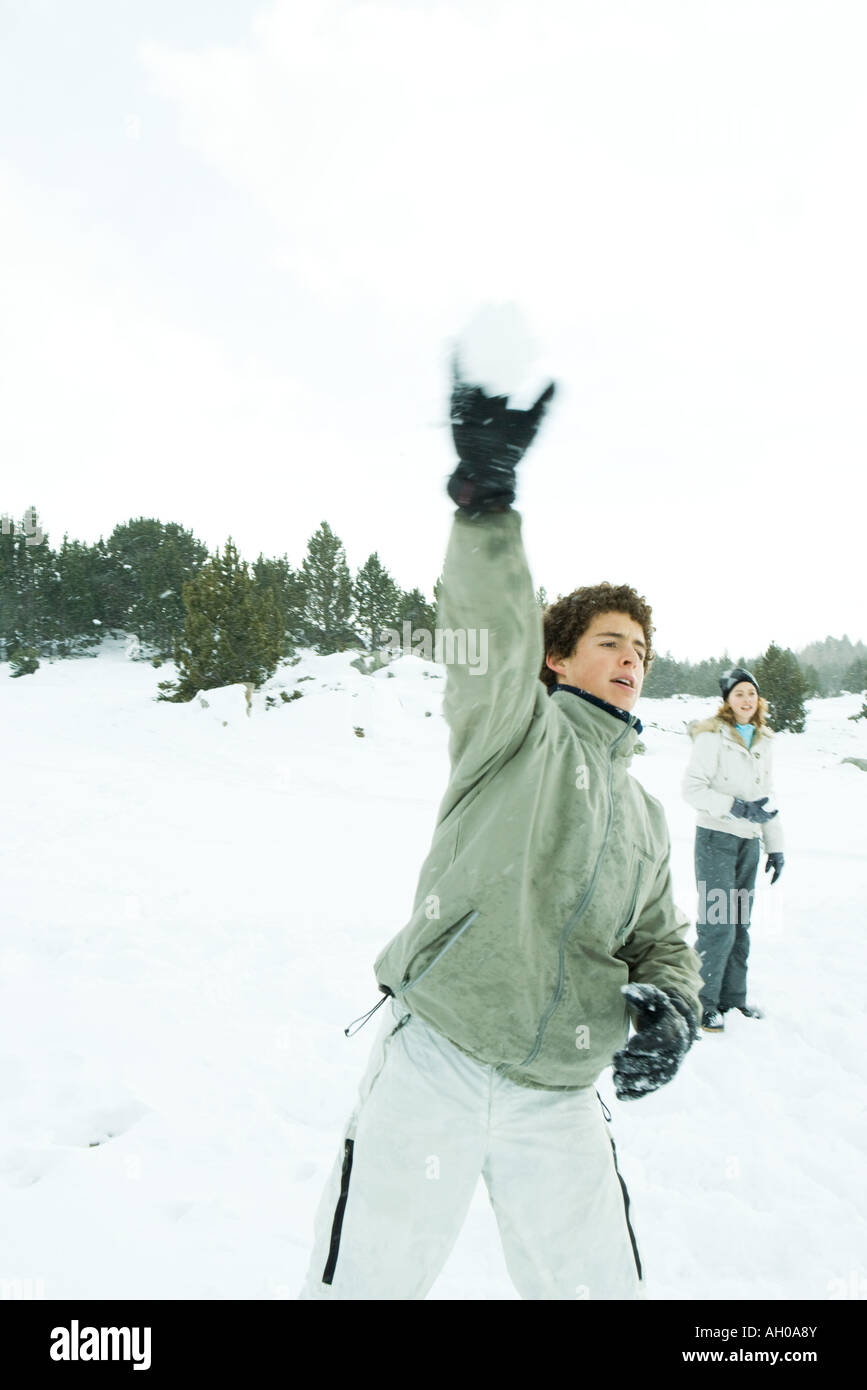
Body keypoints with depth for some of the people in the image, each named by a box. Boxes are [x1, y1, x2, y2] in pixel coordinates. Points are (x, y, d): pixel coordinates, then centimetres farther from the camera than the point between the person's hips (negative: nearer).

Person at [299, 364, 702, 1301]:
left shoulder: (644, 814, 18)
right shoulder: (517, 728, -1)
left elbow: (662, 936, 21)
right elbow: (491, 637, -21)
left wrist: (672, 1002, -2)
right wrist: (487, 493, -38)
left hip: (559, 1102, 5)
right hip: (431, 1067, -5)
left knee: (596, 1288, 9)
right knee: (365, 1284, 4)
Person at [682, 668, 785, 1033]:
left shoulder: (762, 741, 13)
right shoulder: (712, 737, -7)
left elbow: (766, 797, 19)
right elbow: (692, 788, -14)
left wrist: (775, 847, 16)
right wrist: (736, 807, -23)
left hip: (749, 842, 7)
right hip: (716, 838, -6)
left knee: (739, 922, 11)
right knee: (717, 923, -8)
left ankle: (732, 996, 23)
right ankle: (704, 1002, 3)